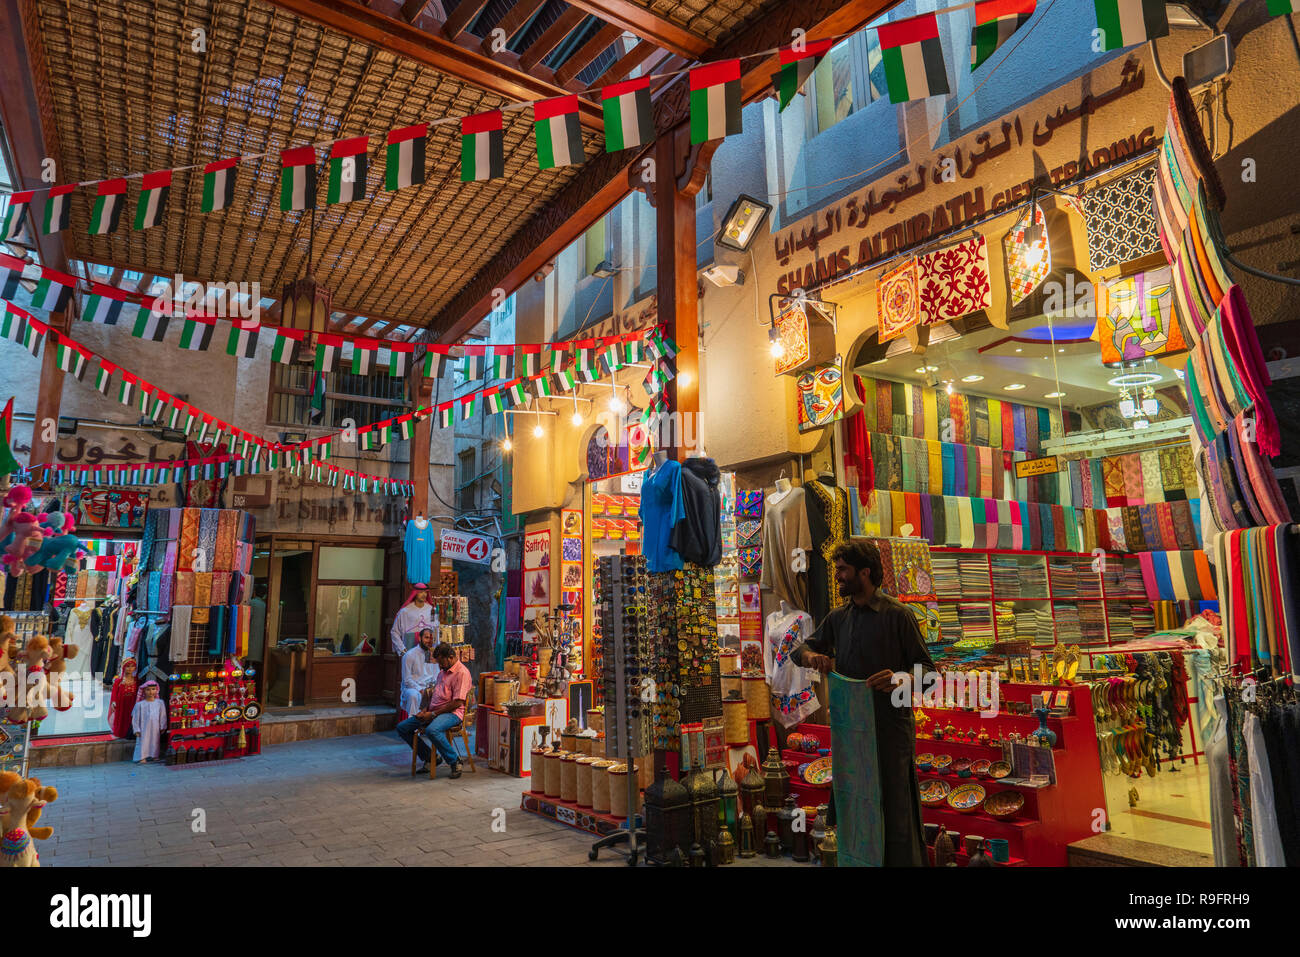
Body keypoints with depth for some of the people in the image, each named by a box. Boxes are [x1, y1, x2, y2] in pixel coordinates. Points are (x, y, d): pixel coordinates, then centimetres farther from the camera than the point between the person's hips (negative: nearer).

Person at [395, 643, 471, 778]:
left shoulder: (462, 673, -13)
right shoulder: (442, 671, 18)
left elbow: (458, 702, -19)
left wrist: (433, 714, -16)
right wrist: (426, 710, 5)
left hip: (452, 713, -10)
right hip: (433, 712, 10)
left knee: (432, 730, -38)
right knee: (402, 727, 3)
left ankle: (454, 761, -17)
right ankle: (429, 758, 9)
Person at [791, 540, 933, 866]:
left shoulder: (897, 615, -8)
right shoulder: (838, 617, 9)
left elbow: (928, 669, -7)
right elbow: (800, 648, 15)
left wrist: (901, 678, -28)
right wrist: (809, 655, -8)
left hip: (890, 727, -5)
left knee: (894, 805, 3)